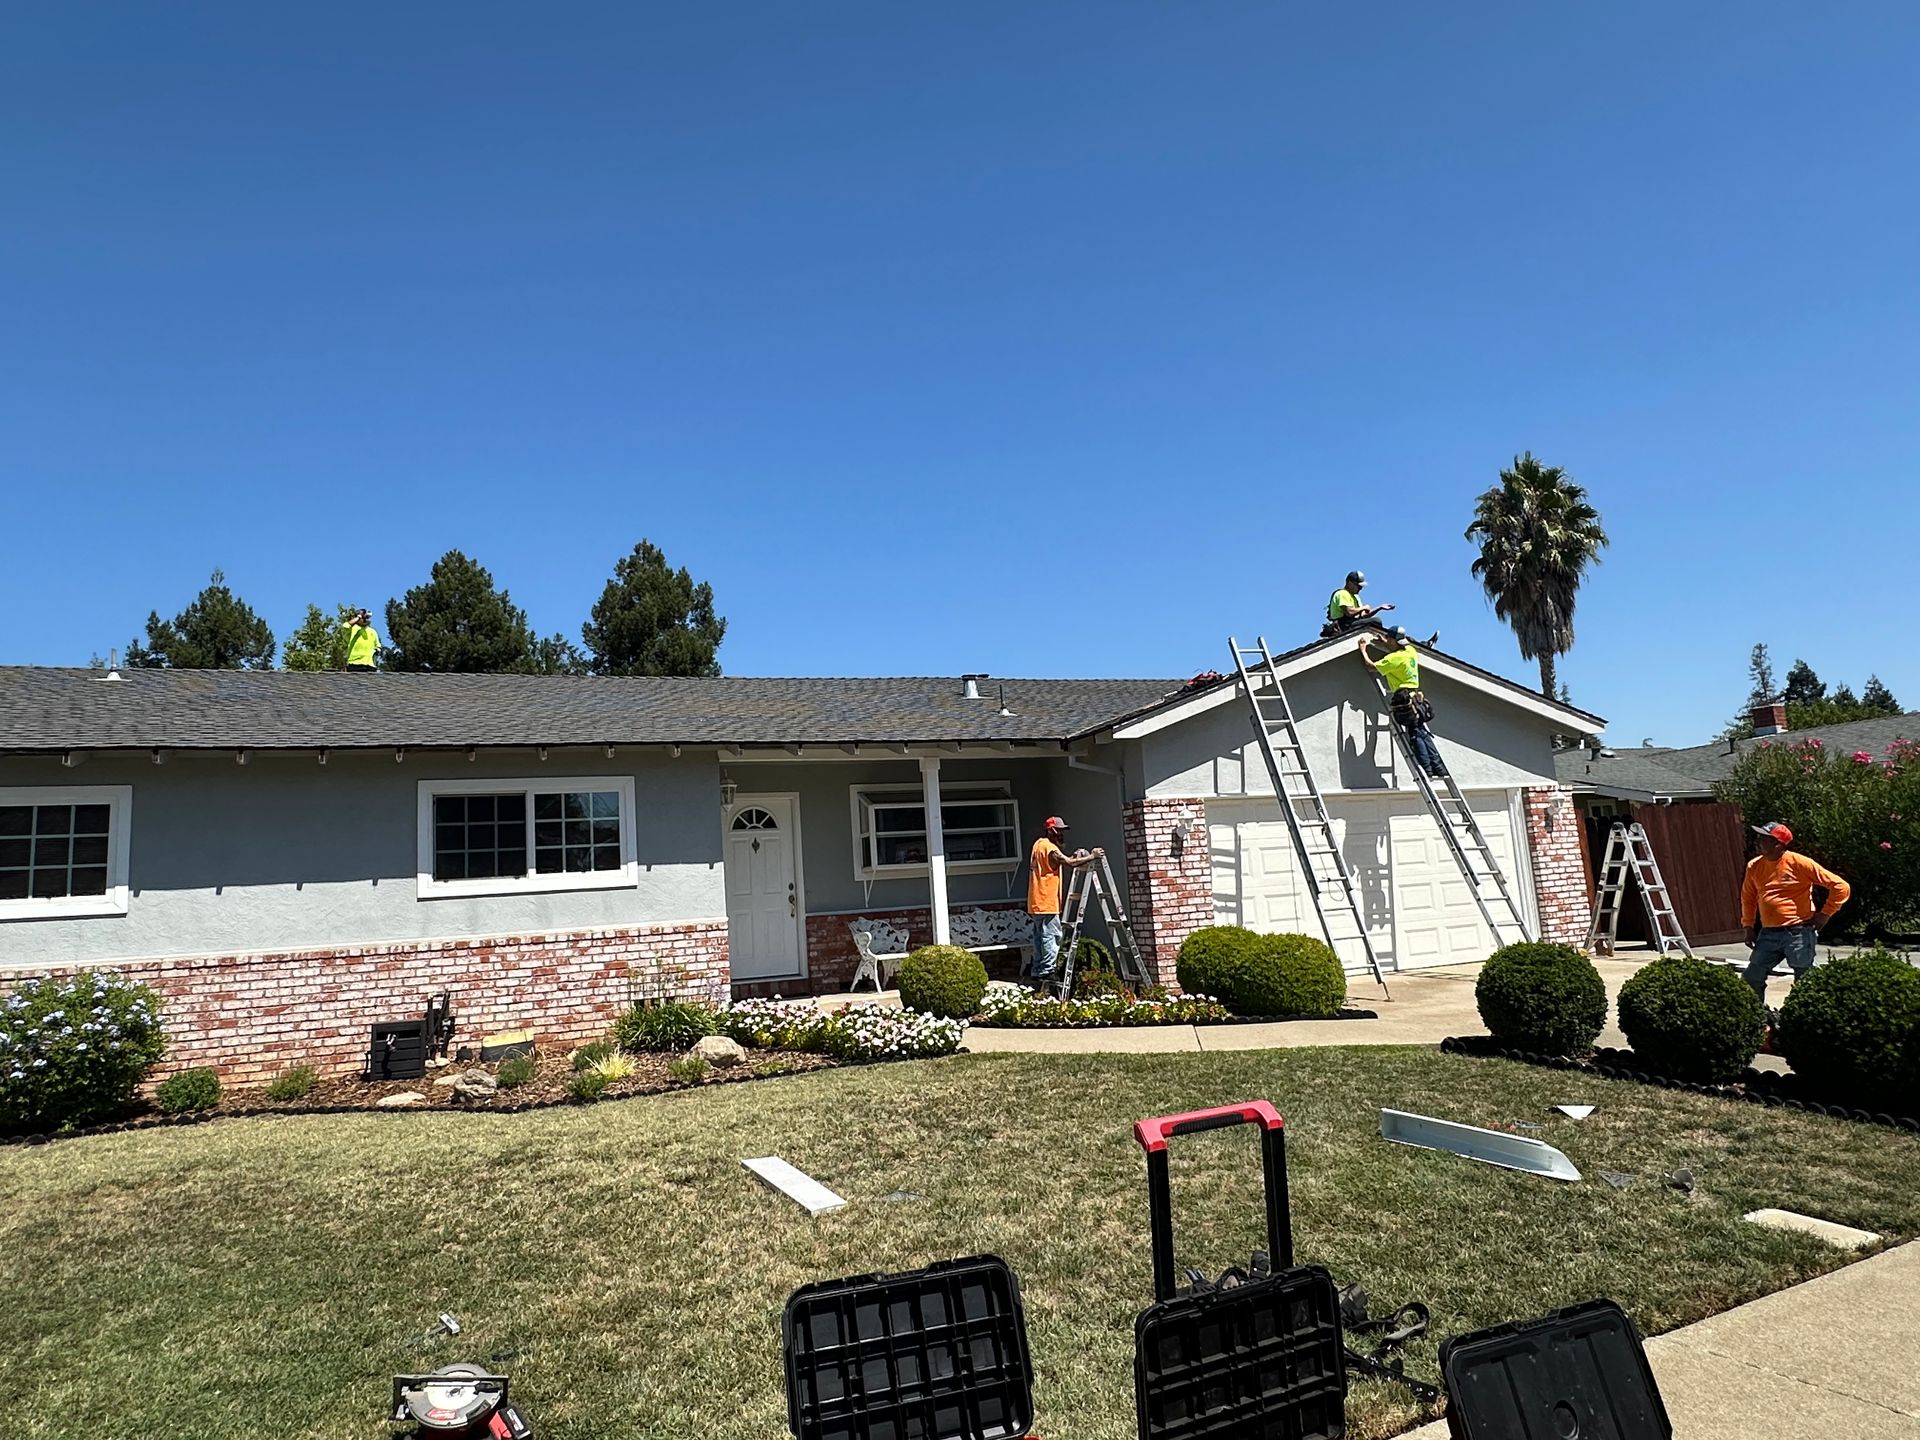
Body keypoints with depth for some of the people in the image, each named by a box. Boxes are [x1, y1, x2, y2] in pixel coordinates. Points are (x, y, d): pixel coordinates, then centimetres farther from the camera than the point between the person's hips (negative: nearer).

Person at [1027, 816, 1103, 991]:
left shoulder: (1039, 844, 17)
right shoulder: (1049, 847, -14)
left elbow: (1061, 862, 20)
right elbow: (1068, 863, -25)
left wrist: (1073, 857, 6)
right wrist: (1091, 857, -17)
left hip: (1037, 903, 10)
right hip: (1046, 902, -10)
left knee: (1041, 937, 10)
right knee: (1052, 937, -10)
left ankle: (1038, 975, 11)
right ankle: (1046, 974, -13)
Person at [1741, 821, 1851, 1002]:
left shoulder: (1800, 863, -10)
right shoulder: (1754, 866, 6)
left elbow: (1841, 887, -7)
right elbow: (1748, 897, 20)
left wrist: (1824, 914, -6)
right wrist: (1749, 927, 15)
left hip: (1798, 933, -5)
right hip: (1768, 934, 5)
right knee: (1751, 979, 2)